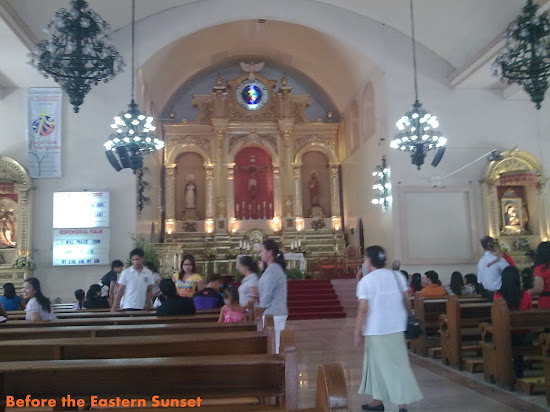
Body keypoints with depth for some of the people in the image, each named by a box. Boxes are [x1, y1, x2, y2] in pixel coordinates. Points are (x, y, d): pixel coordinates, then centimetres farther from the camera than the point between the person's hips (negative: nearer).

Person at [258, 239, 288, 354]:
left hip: (272, 314, -10)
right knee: (274, 346, 13)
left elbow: (267, 294, -16)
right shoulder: (277, 268, 15)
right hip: (279, 313, 10)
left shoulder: (272, 270, -15)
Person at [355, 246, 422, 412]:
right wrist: (405, 319, 19)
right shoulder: (397, 276, 3)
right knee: (399, 364, 11)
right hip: (396, 328, 5)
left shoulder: (365, 281, -11)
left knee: (379, 364, 7)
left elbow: (363, 309, -14)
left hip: (375, 330, -5)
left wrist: (357, 333, -8)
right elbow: (407, 302, 6)